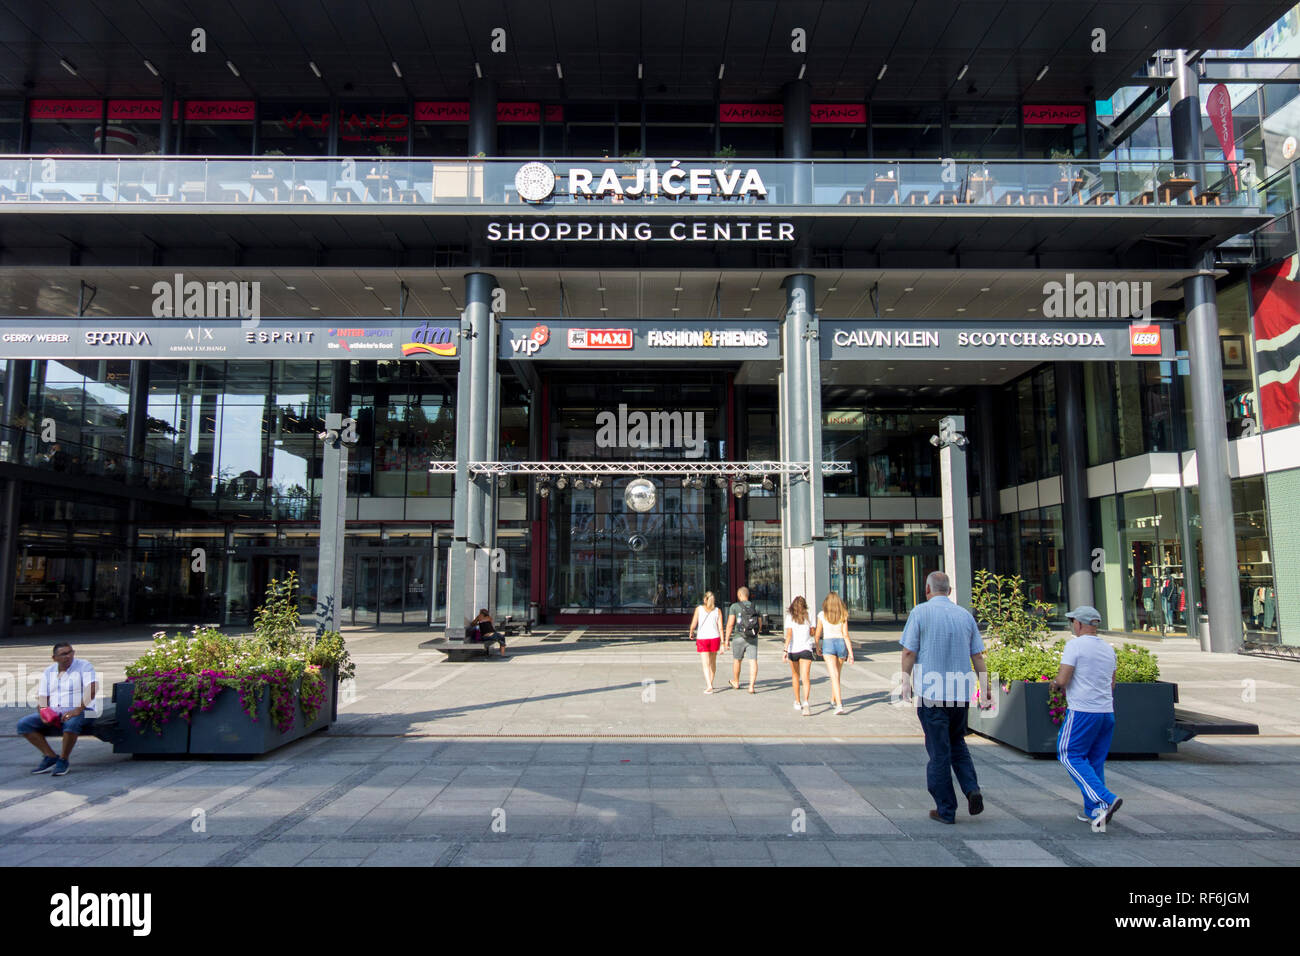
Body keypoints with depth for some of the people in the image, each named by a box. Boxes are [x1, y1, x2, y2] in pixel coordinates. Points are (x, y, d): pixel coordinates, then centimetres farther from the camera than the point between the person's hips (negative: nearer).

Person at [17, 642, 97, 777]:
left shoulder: (84, 666, -3)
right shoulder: (48, 672, 14)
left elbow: (92, 689, -17)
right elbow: (42, 697, 12)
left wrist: (79, 709, -27)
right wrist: (43, 712, -10)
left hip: (77, 712, -6)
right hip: (53, 712, 6)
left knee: (71, 723, -38)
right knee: (23, 724, -11)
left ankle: (63, 761, -17)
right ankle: (51, 757, -8)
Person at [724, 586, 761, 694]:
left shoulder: (734, 606, -6)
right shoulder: (755, 607, 5)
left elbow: (730, 624, -11)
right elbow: (759, 625, 10)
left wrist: (727, 639, -4)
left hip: (739, 638, -2)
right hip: (753, 638, 2)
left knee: (736, 660, 17)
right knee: (753, 661, 0)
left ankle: (736, 682, 34)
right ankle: (751, 686, -9)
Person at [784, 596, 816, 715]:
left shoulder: (789, 616, -2)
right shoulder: (807, 616, 3)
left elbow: (789, 634, -13)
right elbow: (812, 633, 11)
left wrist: (785, 649, -15)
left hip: (793, 649, 0)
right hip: (806, 649, 0)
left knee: (795, 676, 19)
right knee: (805, 678, -8)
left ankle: (797, 702, 29)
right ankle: (806, 702, -28)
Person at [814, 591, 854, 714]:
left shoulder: (822, 615, 0)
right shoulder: (843, 615, 3)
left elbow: (817, 635, 3)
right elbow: (846, 635, -3)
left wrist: (818, 648, 20)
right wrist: (851, 653, -2)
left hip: (828, 643, -3)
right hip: (841, 644, 3)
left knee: (834, 675, -11)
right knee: (837, 674, 22)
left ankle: (839, 705, -24)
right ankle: (833, 699, 39)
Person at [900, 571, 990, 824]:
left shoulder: (921, 612, -6)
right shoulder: (965, 615, 6)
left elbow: (909, 651, -7)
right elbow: (978, 656, 7)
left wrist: (906, 681, 4)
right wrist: (985, 689, 12)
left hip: (931, 693, -4)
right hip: (960, 692, 4)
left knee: (939, 751, 4)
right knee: (957, 744, 22)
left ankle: (946, 810, 9)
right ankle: (972, 790, 4)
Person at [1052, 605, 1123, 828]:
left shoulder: (1075, 645, -10)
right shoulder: (1108, 649, 13)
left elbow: (1063, 680, -15)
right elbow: (1111, 684, 21)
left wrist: (1055, 683, 6)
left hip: (1082, 711, -7)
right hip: (1107, 710, 8)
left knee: (1070, 755, 0)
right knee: (1096, 760, 13)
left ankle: (1104, 800, -13)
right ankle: (1093, 811, 14)